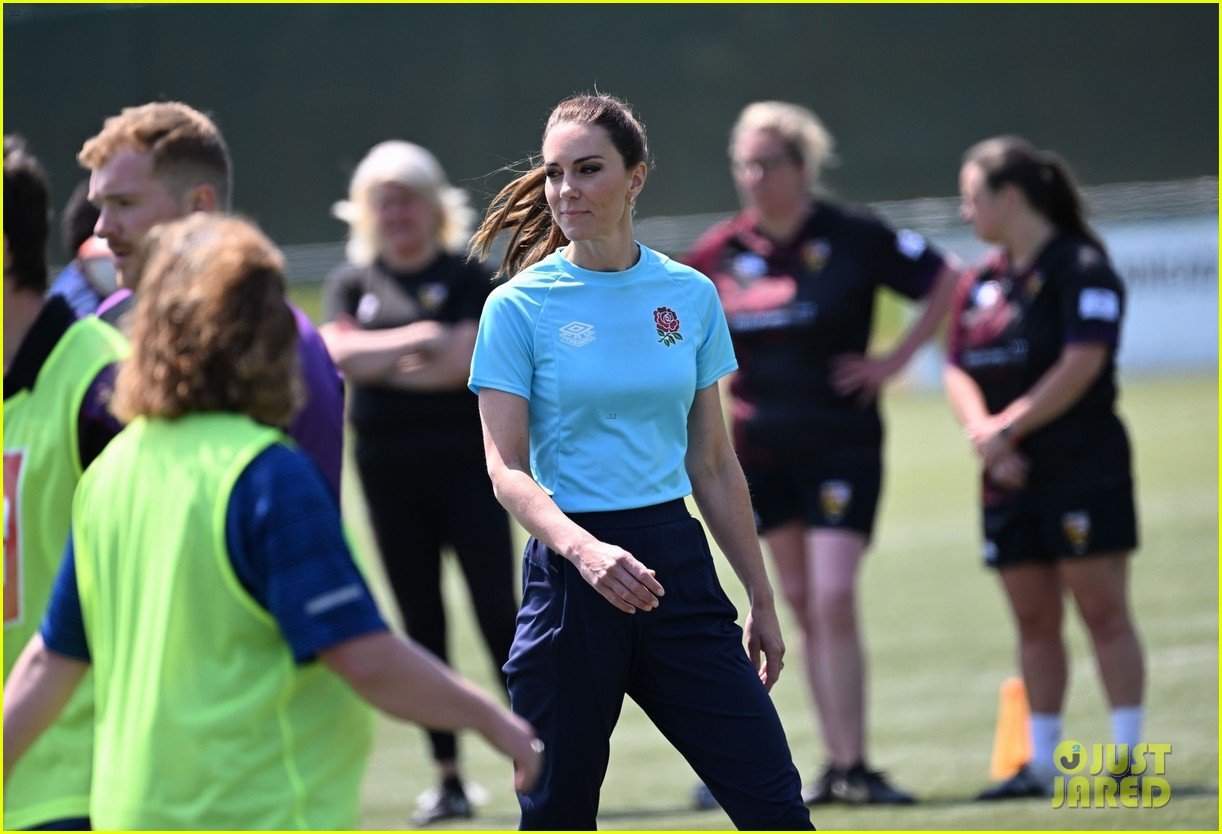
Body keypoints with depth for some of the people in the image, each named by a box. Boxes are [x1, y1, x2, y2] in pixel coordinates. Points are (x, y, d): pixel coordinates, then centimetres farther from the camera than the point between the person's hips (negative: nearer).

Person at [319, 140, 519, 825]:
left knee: (499, 610, -10)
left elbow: (465, 362, -13)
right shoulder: (353, 284, 10)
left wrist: (377, 362, -10)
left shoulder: (468, 279, 1)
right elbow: (339, 350, -8)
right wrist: (415, 341, -19)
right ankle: (448, 779, 10)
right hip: (390, 473, 3)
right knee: (421, 622, 5)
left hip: (468, 465, -3)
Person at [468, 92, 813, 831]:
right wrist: (585, 551, -26)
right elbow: (507, 470, -9)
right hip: (570, 577, -3)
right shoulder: (520, 306, -3)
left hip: (678, 568, 3)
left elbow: (713, 464, 13)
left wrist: (761, 600, 13)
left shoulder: (691, 297, 7)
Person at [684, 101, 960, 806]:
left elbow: (946, 279, -1)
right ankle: (837, 763, 12)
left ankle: (853, 767, -10)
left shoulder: (853, 238, -7)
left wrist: (897, 358, -7)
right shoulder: (722, 252, 3)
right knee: (804, 606, 6)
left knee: (834, 599, -14)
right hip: (759, 450, 4)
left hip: (843, 444, -4)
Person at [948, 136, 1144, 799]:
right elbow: (959, 370, 10)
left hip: (1083, 466, -7)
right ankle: (1040, 764, 11)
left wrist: (1006, 429, -14)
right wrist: (983, 431, -10)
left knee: (1103, 610, -6)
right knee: (1034, 620, 8)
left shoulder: (1080, 267, -8)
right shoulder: (981, 283, 13)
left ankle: (1129, 759, -5)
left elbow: (1080, 365, -16)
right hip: (1011, 475, 7)